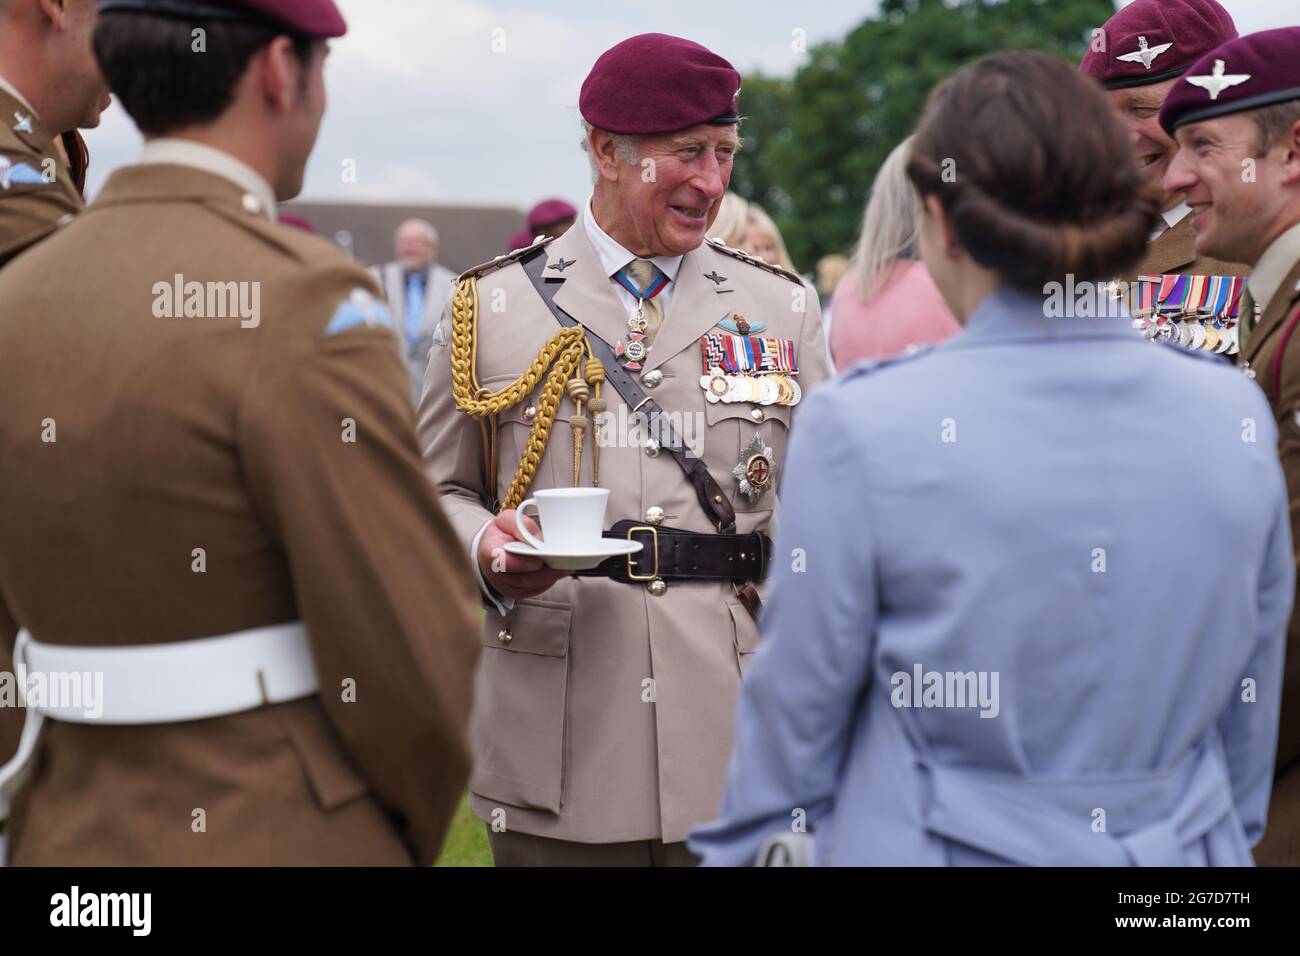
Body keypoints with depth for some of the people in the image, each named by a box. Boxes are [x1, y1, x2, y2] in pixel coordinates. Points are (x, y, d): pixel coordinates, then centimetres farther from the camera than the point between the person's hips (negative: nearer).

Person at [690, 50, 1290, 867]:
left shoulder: (866, 429, -17)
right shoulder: (1234, 415, -6)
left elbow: (798, 703, -9)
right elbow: (1251, 701, 4)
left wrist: (744, 845, 5)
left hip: (946, 843, -3)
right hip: (1185, 845, 3)